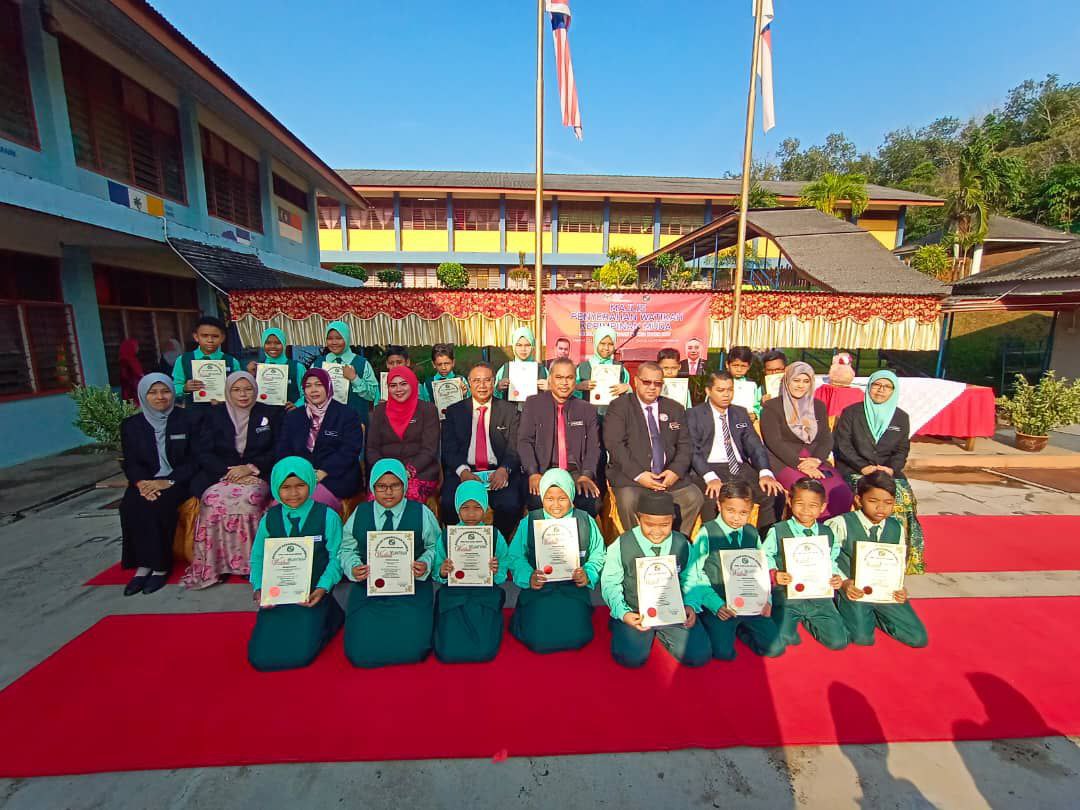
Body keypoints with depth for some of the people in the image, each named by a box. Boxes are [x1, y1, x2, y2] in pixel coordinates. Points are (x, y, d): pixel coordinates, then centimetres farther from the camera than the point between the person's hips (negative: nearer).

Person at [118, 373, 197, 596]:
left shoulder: (187, 419, 1)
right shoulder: (131, 425, 10)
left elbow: (193, 459, -3)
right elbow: (130, 463, 5)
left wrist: (169, 481, -17)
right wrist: (141, 482, -17)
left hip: (178, 482, -3)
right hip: (146, 482, 3)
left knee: (158, 504, -30)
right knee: (130, 505, -26)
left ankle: (160, 566, -16)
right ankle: (143, 565, -15)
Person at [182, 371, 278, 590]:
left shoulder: (270, 414, 9)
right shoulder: (214, 416, 14)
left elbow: (278, 451, 3)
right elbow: (202, 452, 5)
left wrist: (251, 467, -12)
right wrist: (229, 471, -11)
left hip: (258, 476, -2)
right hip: (221, 476, 2)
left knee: (247, 498, -34)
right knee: (213, 500, -31)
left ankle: (248, 561, -23)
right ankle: (214, 563, -20)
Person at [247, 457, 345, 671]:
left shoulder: (327, 517, -9)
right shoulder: (269, 519, 2)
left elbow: (336, 558, -6)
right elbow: (257, 558, 8)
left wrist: (323, 589, -19)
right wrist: (259, 589, -7)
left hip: (312, 596, -3)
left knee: (299, 654, -13)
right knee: (260, 657, -4)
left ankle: (329, 615, 14)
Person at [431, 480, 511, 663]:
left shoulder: (496, 536, -1)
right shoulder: (445, 536, 0)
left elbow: (502, 577, 3)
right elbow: (437, 575, 5)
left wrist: (496, 572, -20)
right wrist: (442, 573, -18)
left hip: (485, 596, 0)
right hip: (453, 597, 1)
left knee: (484, 652, -14)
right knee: (448, 653, -11)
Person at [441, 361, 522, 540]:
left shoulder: (509, 411, 12)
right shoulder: (454, 411, 13)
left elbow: (514, 448, 4)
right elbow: (449, 449, 5)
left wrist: (504, 469, -17)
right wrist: (462, 471, -15)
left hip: (499, 473, 0)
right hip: (463, 472, 1)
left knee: (510, 505, -28)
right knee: (448, 504, -28)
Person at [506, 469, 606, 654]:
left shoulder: (586, 522, 2)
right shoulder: (528, 522, -1)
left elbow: (597, 555, 6)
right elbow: (515, 556, -2)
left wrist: (588, 574, -12)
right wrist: (529, 578, -19)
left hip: (573, 589, 1)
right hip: (538, 589, 0)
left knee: (576, 637, -16)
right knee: (538, 640, -14)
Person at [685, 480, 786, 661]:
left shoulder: (752, 534, 4)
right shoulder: (707, 533, -11)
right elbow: (694, 575, -10)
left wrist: (766, 600, -5)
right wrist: (716, 605, -19)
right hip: (719, 604, -4)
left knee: (775, 648, -4)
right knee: (723, 652, -19)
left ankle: (740, 630, 18)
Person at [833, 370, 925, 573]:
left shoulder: (901, 417, 15)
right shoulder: (851, 412, 5)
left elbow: (902, 450, 12)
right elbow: (842, 444, -1)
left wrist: (892, 468, -10)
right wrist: (863, 466, -15)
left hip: (888, 470, 3)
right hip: (853, 469, -3)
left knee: (904, 497, -26)